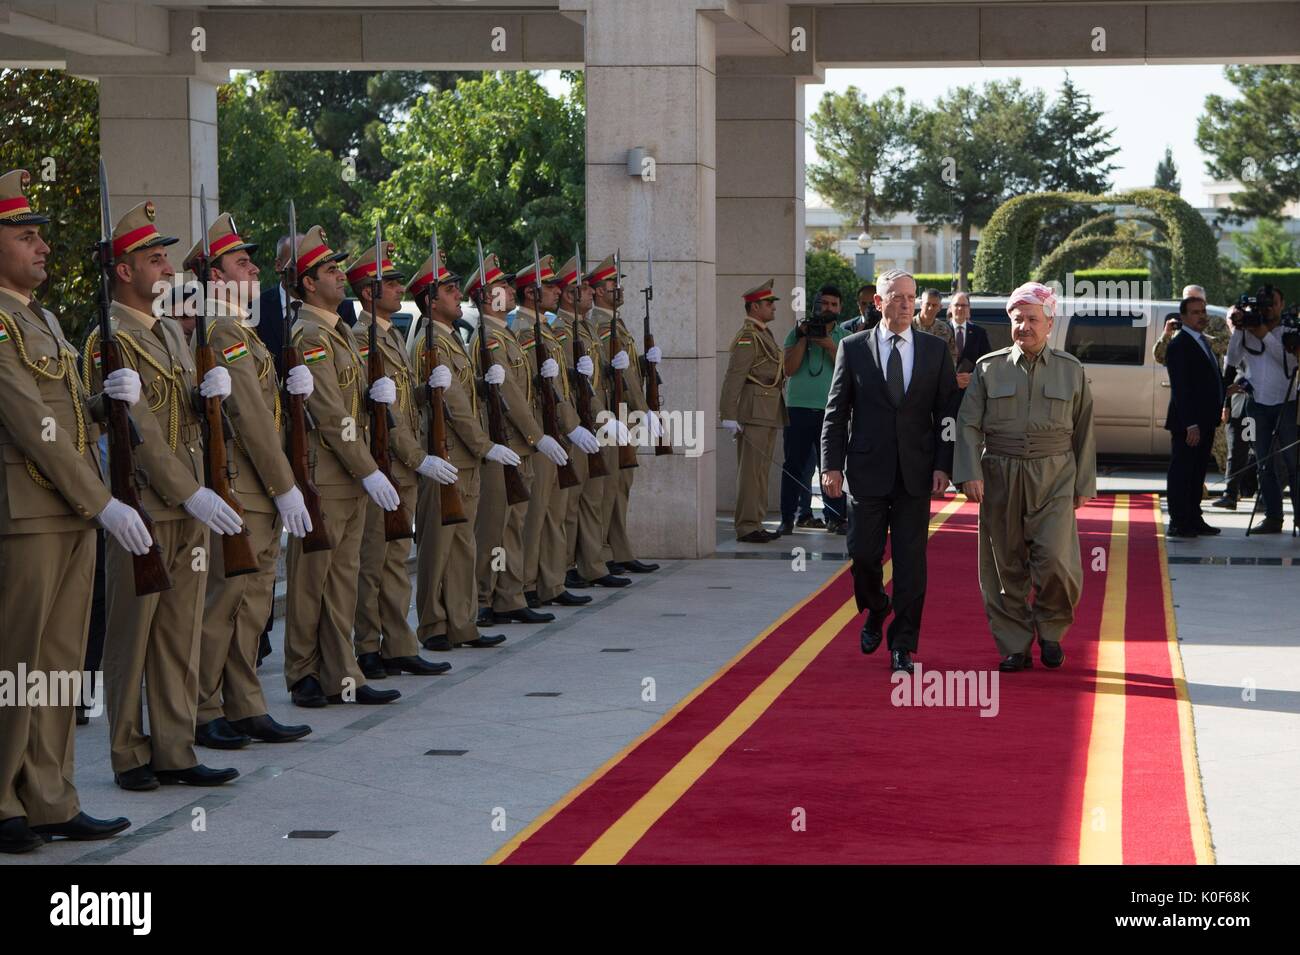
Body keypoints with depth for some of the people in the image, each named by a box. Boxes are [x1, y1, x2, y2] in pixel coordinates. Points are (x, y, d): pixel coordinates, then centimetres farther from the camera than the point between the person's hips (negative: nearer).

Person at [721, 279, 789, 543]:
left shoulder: (764, 335, 18)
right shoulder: (747, 338, -12)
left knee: (760, 471, 12)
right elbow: (733, 377, -18)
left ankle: (755, 524, 17)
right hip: (754, 411, -10)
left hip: (769, 413, 10)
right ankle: (746, 528, -7)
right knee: (751, 471, -8)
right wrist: (729, 417, -22)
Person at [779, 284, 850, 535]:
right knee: (794, 465, 2)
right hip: (799, 408, 0)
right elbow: (789, 369, -4)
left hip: (831, 410, 0)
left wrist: (831, 347, -14)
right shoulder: (797, 333, 7)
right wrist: (803, 338, -9)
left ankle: (836, 517, 4)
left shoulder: (844, 337, 10)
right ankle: (788, 518, 6)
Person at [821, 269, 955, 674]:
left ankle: (903, 645, 7)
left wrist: (943, 466, -4)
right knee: (864, 553, 1)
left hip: (916, 472, 0)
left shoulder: (936, 350, 5)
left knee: (910, 560, 0)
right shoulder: (853, 348, 3)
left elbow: (947, 412, 5)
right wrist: (832, 465, -5)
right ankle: (875, 611, 32)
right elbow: (836, 412, 3)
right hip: (867, 469, 0)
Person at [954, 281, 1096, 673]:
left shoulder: (1071, 370, 7)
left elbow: (1084, 431, 11)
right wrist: (970, 474, -10)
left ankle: (1051, 630, 11)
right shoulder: (988, 368, 5)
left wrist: (1084, 483, 8)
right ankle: (1015, 647, 13)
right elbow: (968, 424, 1)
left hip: (1054, 477, -1)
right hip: (1000, 475, 1)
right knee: (1005, 565, 2)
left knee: (1055, 558, -14)